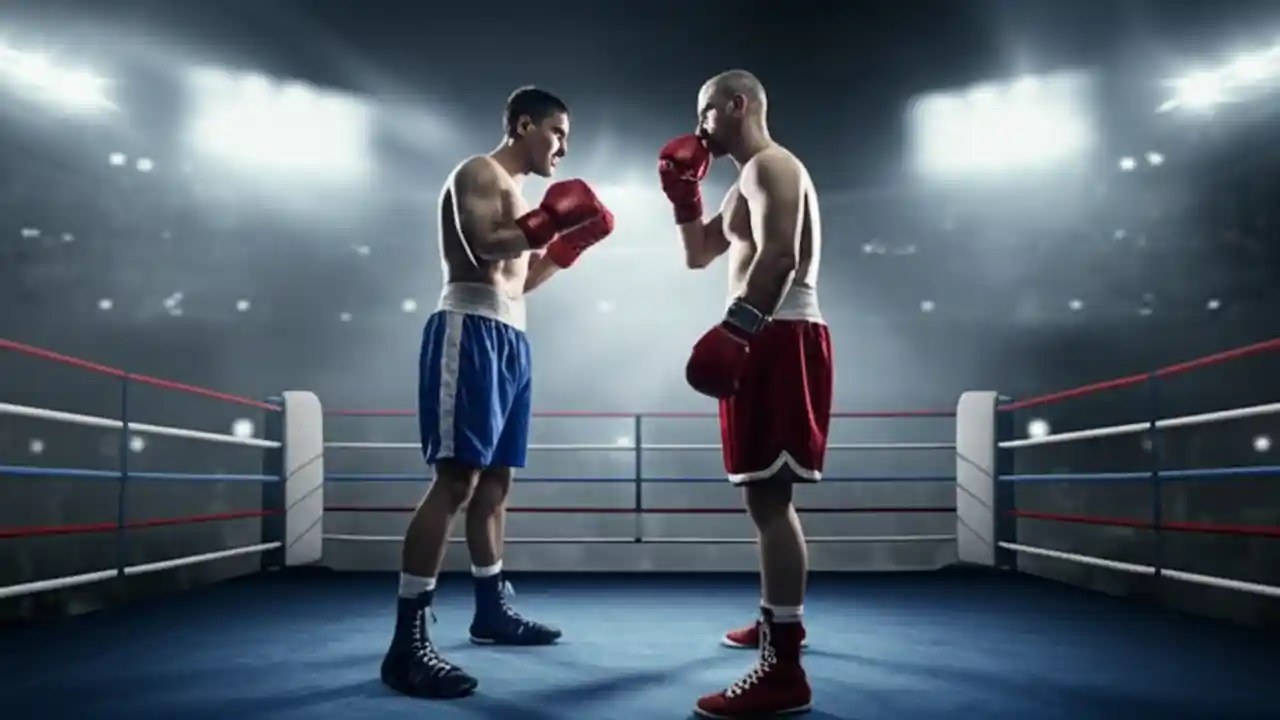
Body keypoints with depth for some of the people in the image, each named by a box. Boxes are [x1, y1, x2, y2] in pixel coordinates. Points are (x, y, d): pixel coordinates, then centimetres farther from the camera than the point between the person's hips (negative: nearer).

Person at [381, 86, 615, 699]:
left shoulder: (515, 192, 26)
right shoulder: (479, 173, -3)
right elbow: (483, 245, -20)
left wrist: (568, 244, 20)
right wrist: (550, 222, -10)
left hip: (510, 337, 10)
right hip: (472, 331, -10)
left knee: (495, 479, 14)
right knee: (456, 479, -17)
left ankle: (491, 610, 26)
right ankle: (407, 643, -17)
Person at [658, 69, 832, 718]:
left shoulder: (771, 166, -7)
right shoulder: (750, 180, 25)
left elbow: (778, 254, -25)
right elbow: (698, 254, 31)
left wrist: (733, 330, -36)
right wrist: (684, 192, 18)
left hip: (778, 340, -11)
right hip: (767, 341, 11)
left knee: (767, 498, -16)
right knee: (767, 495, 21)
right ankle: (778, 618, 37)